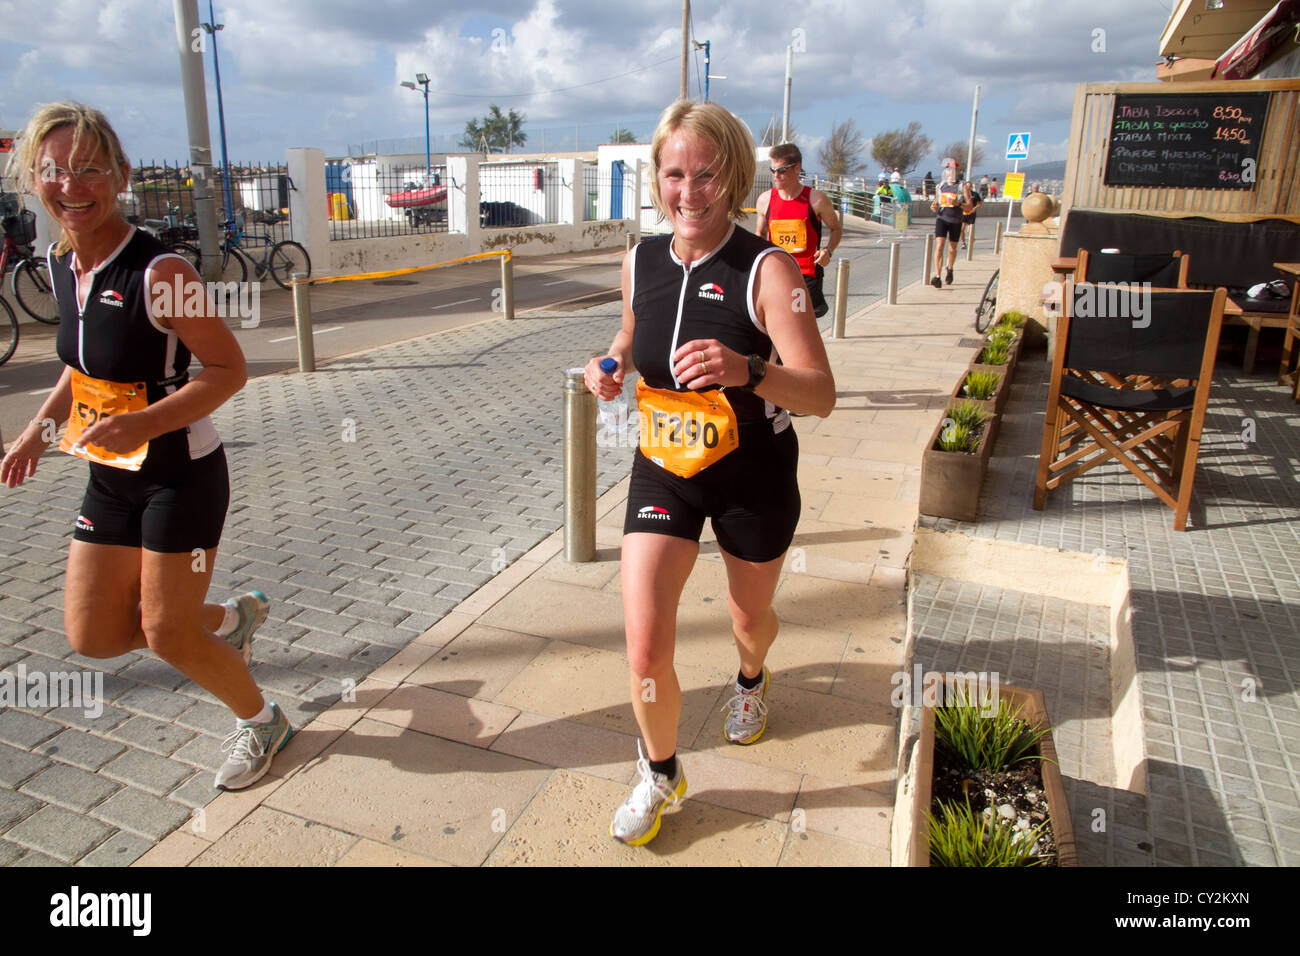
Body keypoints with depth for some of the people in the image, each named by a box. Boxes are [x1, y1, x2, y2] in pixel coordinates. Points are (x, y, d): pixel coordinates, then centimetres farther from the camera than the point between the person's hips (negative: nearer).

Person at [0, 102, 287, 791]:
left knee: (166, 635, 2)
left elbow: (228, 369, -20)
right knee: (93, 634, 10)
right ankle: (232, 617, 37)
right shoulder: (61, 266, 2)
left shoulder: (159, 271, -21)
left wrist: (142, 424, -30)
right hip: (110, 477, 7)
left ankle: (261, 721, 30)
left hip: (182, 475, -7)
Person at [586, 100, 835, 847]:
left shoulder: (767, 269, -20)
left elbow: (821, 395, -25)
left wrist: (746, 370, -44)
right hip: (663, 469, 3)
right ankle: (661, 774, 24)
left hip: (754, 474, -2)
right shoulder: (641, 261, -5)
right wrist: (613, 364, -6)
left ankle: (753, 677, 61)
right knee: (646, 650, -6)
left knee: (750, 617, 22)